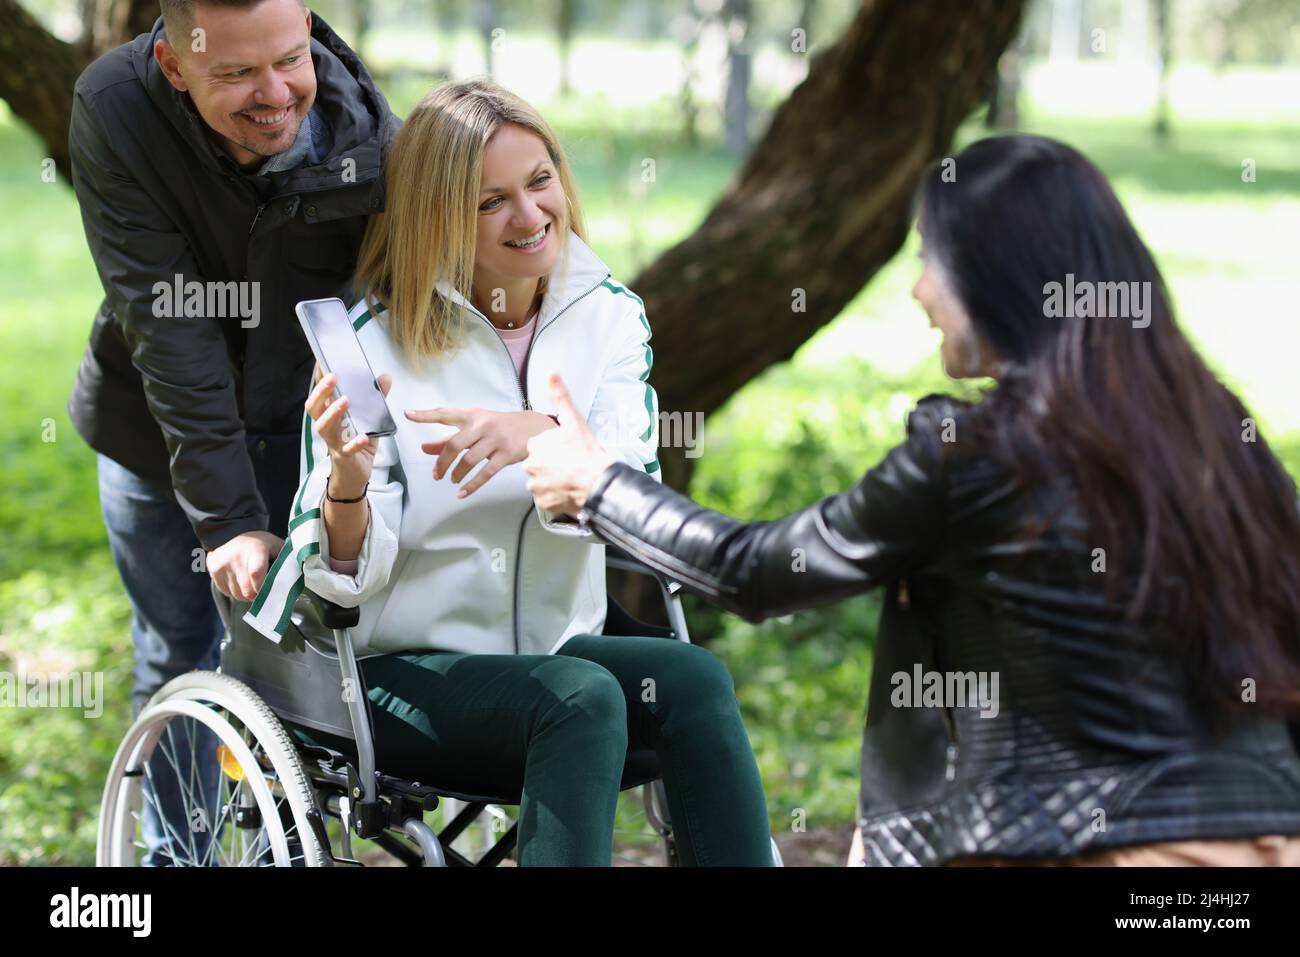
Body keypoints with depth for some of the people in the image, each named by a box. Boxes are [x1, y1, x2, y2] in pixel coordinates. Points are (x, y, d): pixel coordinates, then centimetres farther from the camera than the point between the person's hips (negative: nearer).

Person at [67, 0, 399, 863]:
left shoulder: (368, 137, -27)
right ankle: (171, 855, 30)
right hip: (157, 429, 0)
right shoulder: (115, 112, -29)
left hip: (299, 428, 0)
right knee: (177, 663, 11)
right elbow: (165, 327, -30)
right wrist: (228, 517, -33)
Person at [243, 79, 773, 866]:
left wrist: (542, 437, -34)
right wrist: (347, 483, -33)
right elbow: (348, 579, -10)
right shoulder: (375, 342, -7)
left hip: (554, 644, 4)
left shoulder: (609, 315, 3)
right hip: (394, 671, -4)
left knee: (695, 679, -26)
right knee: (581, 697, -32)